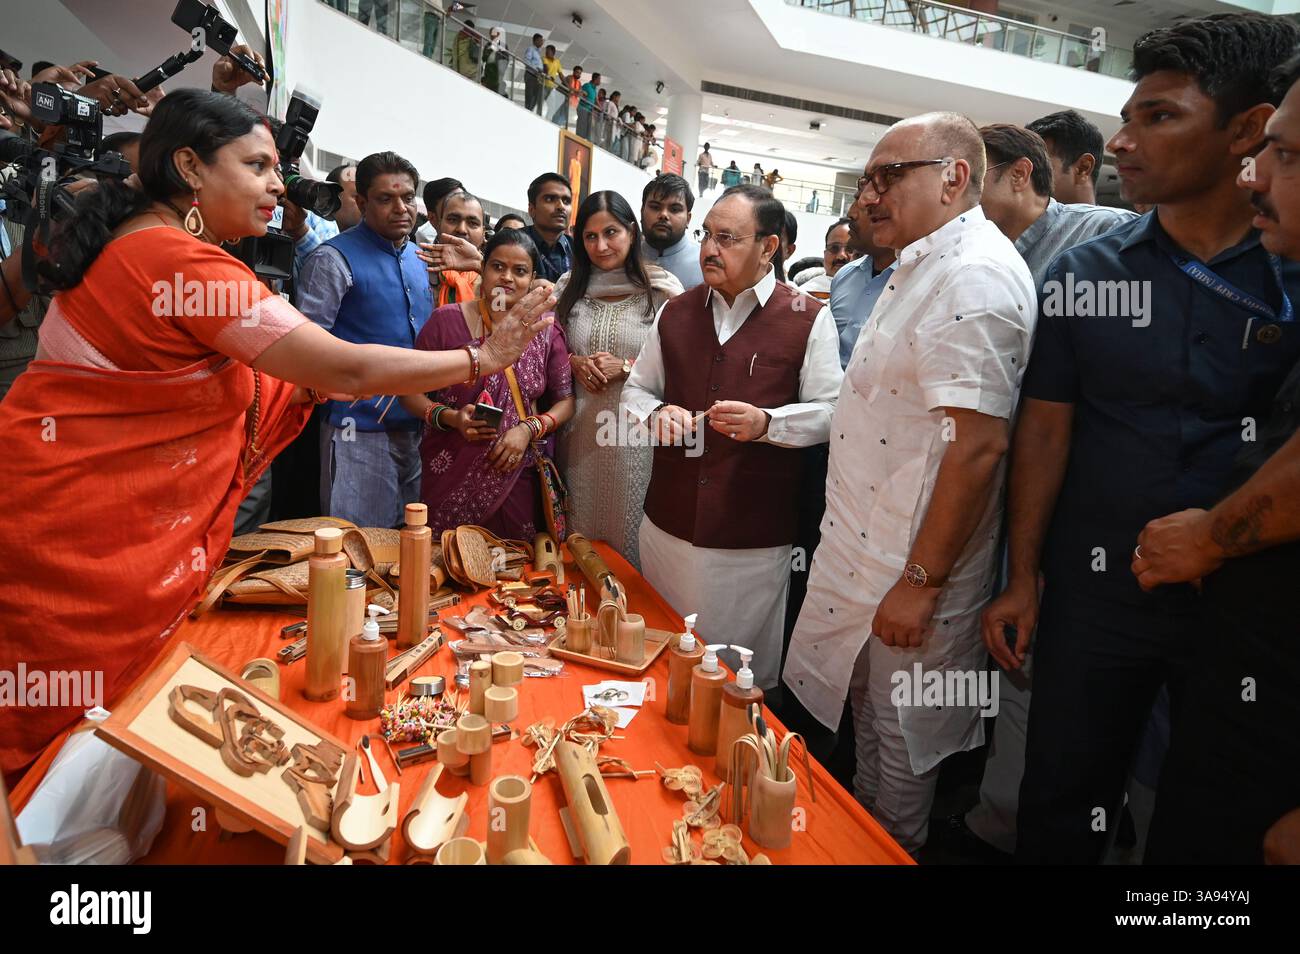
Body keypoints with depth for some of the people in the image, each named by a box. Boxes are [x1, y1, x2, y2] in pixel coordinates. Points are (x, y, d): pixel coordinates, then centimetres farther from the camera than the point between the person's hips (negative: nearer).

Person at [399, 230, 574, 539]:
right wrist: (450, 417, -16)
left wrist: (529, 429, -12)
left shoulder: (546, 330, 2)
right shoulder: (446, 320, -3)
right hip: (451, 480, -1)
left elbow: (565, 400, 5)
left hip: (517, 479, 1)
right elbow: (410, 392, 2)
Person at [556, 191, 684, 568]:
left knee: (627, 533, 8)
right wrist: (575, 362, -5)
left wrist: (626, 367, -15)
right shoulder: (569, 286, 8)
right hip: (578, 428, 4)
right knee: (577, 533, 15)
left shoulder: (662, 288, -5)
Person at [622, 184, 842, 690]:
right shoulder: (675, 313, 8)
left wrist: (766, 422, -23)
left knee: (743, 668, 9)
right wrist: (656, 414, -7)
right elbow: (635, 390, 15)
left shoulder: (808, 320, -5)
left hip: (754, 535, -4)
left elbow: (829, 413, -5)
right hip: (669, 523, 4)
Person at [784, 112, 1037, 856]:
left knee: (901, 743, 11)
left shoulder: (976, 276, -20)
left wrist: (921, 580, -22)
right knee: (869, 719, 23)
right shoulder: (928, 266, 13)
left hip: (911, 567, -10)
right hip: (866, 547, 10)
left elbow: (978, 444, -26)